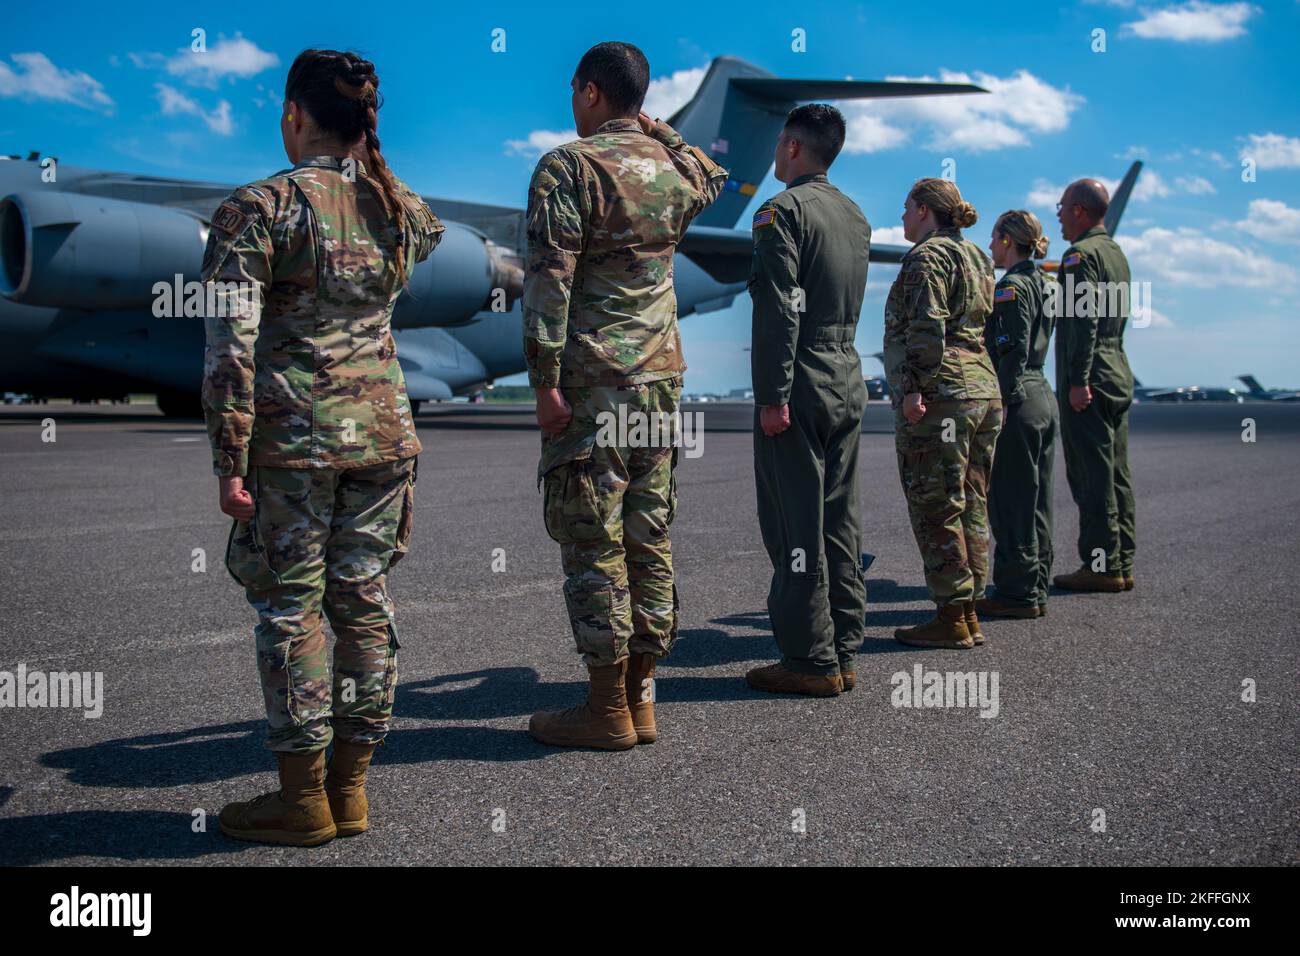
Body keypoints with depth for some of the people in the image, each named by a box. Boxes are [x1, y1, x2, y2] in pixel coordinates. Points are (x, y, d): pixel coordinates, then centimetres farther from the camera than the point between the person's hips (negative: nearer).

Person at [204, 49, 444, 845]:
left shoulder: (258, 208, -9)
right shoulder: (399, 205, 6)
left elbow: (231, 346, -14)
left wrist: (231, 463, -10)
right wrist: (365, 159, 32)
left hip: (293, 435, -5)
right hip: (382, 426, 5)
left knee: (290, 607, 5)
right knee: (365, 602, 10)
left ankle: (304, 800, 13)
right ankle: (351, 789, 20)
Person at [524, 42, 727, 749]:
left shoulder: (569, 165, -7)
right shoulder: (675, 168, 12)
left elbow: (550, 279, -15)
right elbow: (715, 179, 37)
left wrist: (546, 381, -15)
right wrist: (660, 131, 30)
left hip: (591, 379, -7)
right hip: (661, 377, 7)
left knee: (593, 544, -2)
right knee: (649, 539, 9)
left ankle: (607, 710, 3)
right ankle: (640, 698, 17)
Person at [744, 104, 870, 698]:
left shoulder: (783, 210, -10)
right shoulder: (855, 215, 16)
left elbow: (779, 310, -18)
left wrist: (772, 396, -18)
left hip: (800, 387, -8)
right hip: (849, 385, 8)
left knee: (796, 529, -3)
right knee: (839, 524, 10)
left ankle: (811, 661, 0)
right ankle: (842, 654, 16)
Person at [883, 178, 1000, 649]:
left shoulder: (926, 256, -7)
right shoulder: (977, 257, 20)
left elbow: (927, 328, -18)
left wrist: (914, 388, -19)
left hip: (939, 397, -9)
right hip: (984, 391, 9)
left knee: (936, 508, -4)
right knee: (971, 507, 11)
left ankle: (951, 620, -1)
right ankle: (969, 614, 17)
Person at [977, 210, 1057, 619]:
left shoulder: (1011, 286, -12)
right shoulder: (1042, 283, 16)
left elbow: (1012, 351, -18)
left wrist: (1001, 401, -18)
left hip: (1017, 401, -10)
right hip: (1043, 397, 10)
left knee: (1010, 502, -4)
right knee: (1035, 502, 12)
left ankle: (1016, 593, 1)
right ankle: (1034, 589, 19)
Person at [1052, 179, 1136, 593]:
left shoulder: (1080, 253, -10)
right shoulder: (1116, 252, 19)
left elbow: (1085, 320, -19)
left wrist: (1078, 380, -21)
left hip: (1088, 378, -9)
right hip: (1119, 374, 10)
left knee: (1091, 476, -7)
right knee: (1116, 473, 10)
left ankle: (1100, 566, -5)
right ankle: (1120, 564, 14)